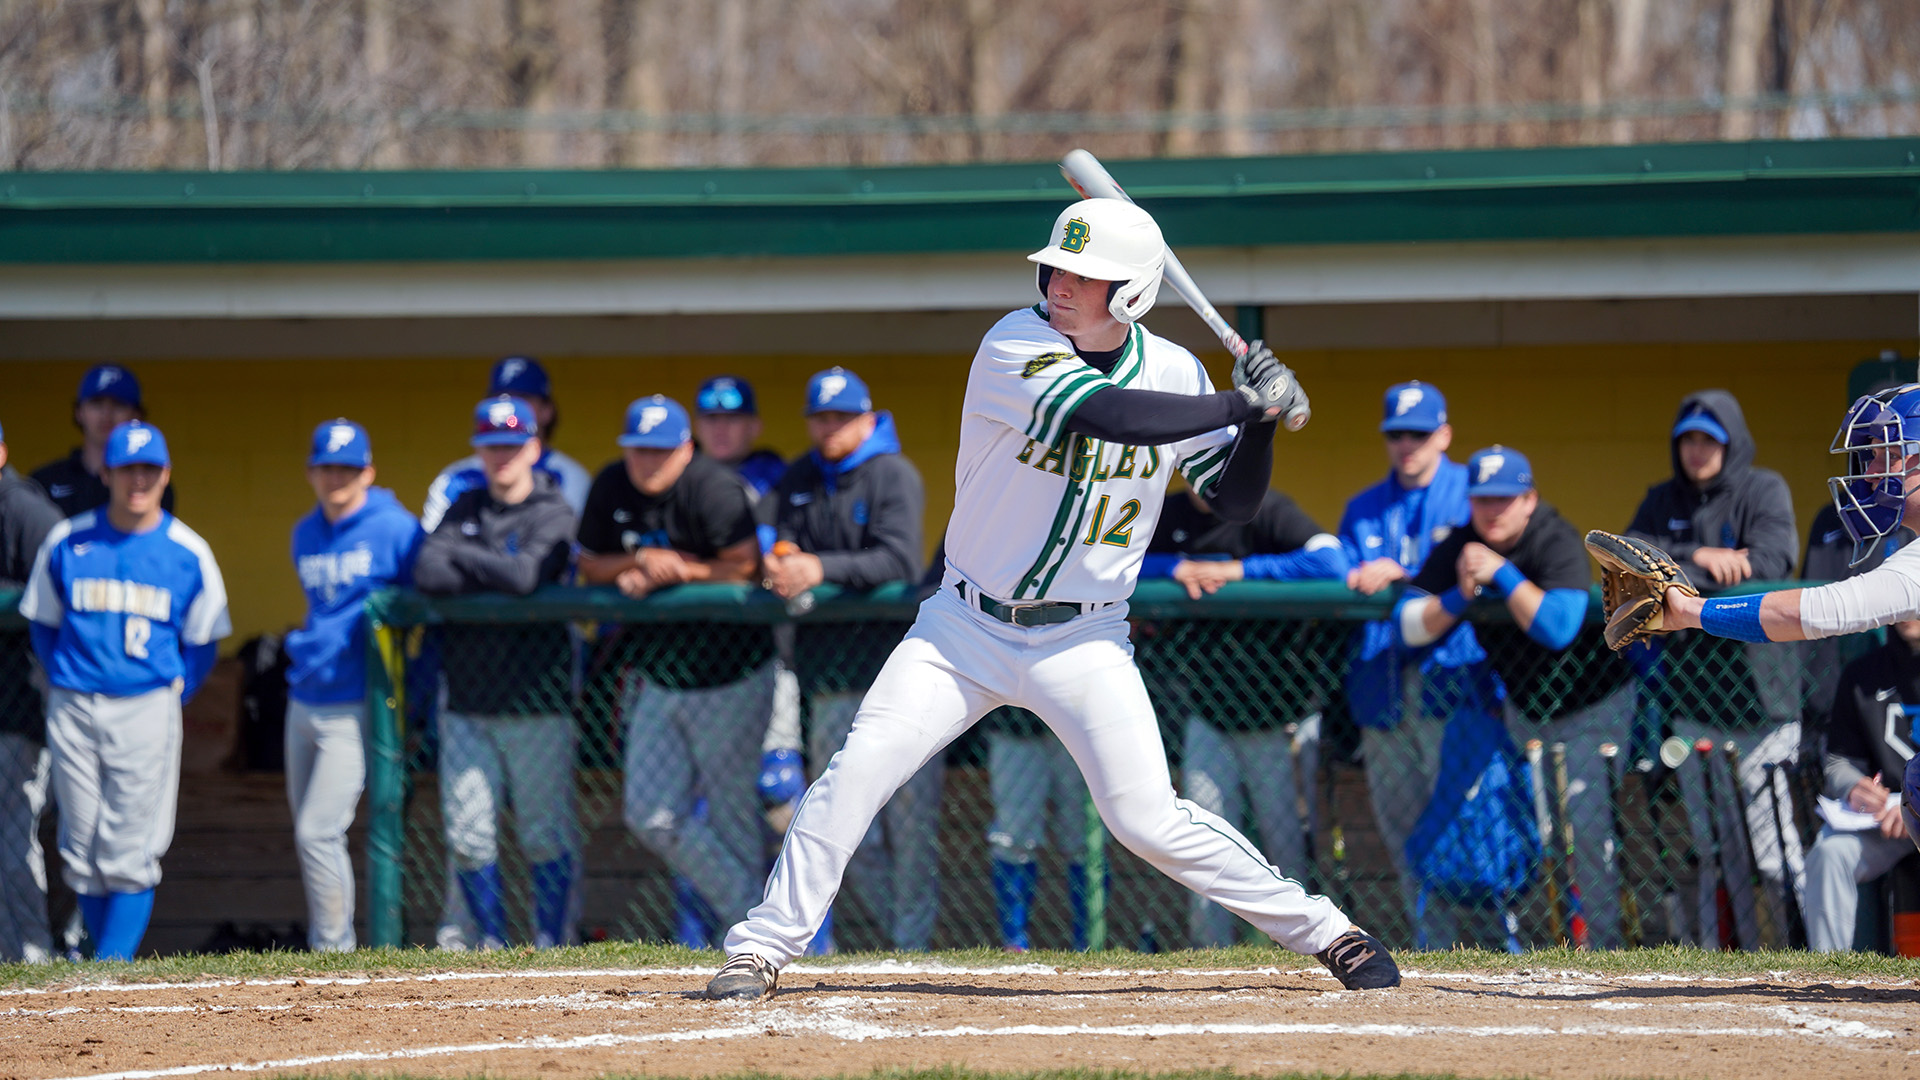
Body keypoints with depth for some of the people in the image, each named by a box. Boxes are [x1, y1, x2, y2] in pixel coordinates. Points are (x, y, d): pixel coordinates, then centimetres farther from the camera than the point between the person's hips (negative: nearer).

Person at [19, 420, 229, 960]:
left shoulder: (188, 552, 1)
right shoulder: (66, 543, 4)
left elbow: (201, 641, 11)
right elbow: (42, 623, 15)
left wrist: (172, 697, 3)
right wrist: (65, 686, 9)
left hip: (147, 710, -2)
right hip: (74, 710, 2)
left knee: (130, 854, -8)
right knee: (82, 850, 4)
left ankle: (114, 964, -6)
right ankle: (105, 965, 13)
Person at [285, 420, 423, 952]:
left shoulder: (395, 530, -8)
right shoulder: (305, 534, 12)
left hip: (355, 708, -7)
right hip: (302, 703, 7)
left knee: (318, 833, -13)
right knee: (309, 835, 9)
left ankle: (334, 948, -4)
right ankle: (323, 946, 18)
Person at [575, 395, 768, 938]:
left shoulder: (714, 488, -17)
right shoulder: (612, 487, 2)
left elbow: (745, 564, -19)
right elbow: (591, 567, 8)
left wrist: (667, 574, -18)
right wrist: (641, 560, -12)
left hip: (730, 682, -7)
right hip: (656, 680, 7)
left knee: (732, 817, 0)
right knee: (650, 815, 3)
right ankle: (744, 910, 16)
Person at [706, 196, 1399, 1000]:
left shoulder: (1173, 372, -2)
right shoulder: (1017, 347, -16)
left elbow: (1233, 502, 5)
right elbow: (1110, 415, -32)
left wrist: (1259, 423, -13)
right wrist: (1241, 403, -27)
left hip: (1083, 641, 1)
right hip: (966, 629, -1)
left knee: (1149, 821, -9)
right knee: (858, 769, -14)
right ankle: (762, 948, -3)